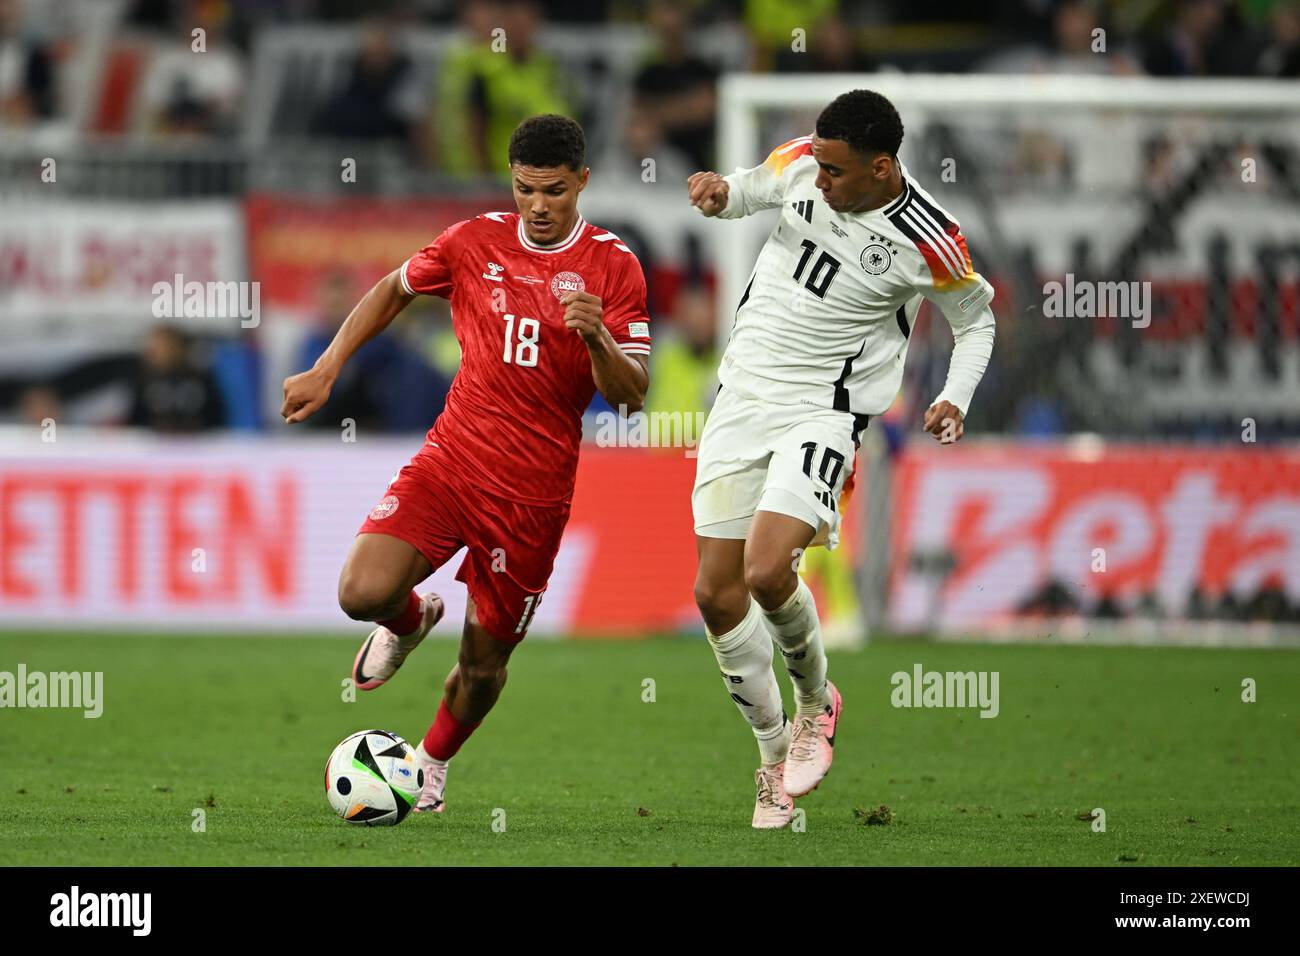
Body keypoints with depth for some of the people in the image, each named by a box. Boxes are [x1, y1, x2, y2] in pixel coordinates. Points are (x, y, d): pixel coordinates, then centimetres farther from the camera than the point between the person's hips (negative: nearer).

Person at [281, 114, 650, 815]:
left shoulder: (613, 267, -5)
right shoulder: (475, 242, 2)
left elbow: (629, 395, -9)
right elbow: (393, 290, 21)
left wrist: (597, 337, -29)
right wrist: (325, 370, 14)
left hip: (533, 493, -2)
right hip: (449, 460, 2)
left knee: (484, 663, 6)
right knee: (363, 593, -21)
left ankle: (433, 762, 37)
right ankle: (409, 621, 17)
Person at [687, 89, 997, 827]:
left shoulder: (928, 242, -16)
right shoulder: (802, 163, -6)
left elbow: (978, 317, 2)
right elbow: (754, 190, 16)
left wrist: (956, 399, -12)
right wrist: (720, 195, -8)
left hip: (821, 410, -5)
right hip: (743, 391, 5)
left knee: (767, 573, -24)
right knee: (716, 594, 2)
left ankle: (816, 700, 7)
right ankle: (775, 751, 20)